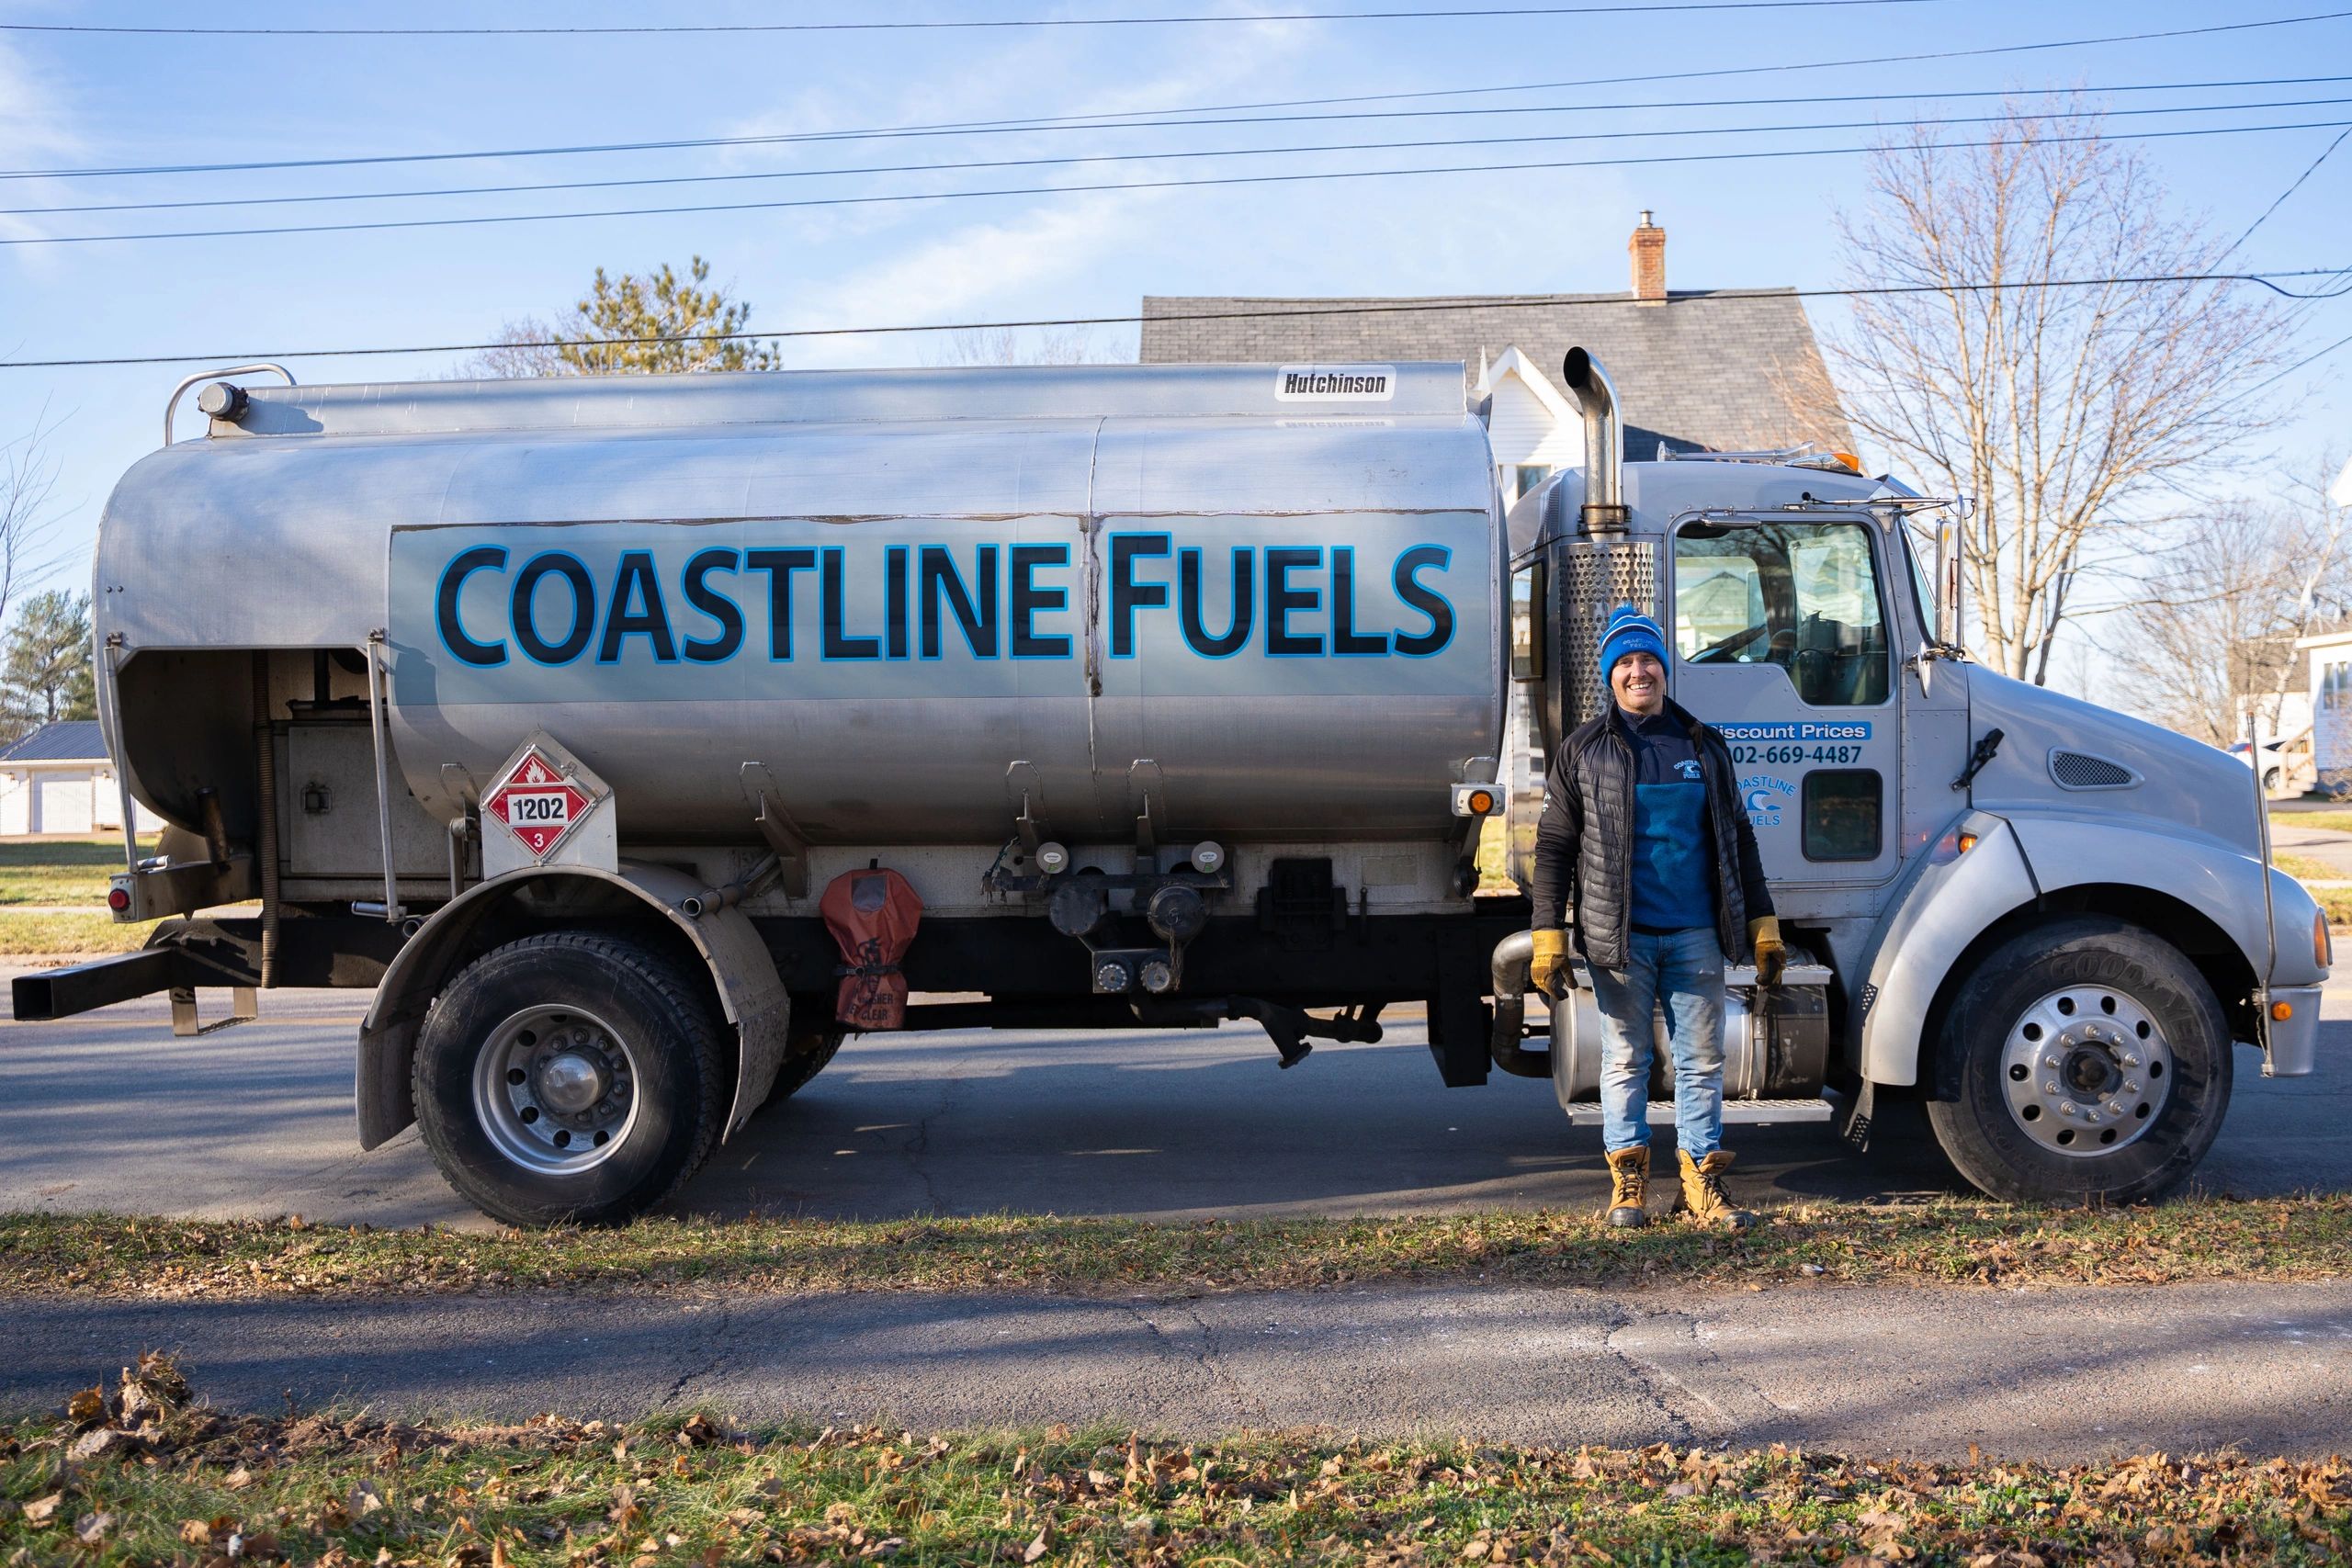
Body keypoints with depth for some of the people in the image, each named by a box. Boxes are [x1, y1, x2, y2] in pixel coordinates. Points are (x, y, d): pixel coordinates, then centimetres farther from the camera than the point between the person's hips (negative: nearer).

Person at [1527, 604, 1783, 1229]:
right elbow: (1555, 846, 2)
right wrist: (1548, 937, -5)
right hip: (1619, 937, -2)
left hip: (1696, 935, 2)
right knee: (1625, 1059, 5)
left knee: (1703, 1059, 4)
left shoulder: (1704, 746, 12)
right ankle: (1628, 1179, 14)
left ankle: (1702, 1179, 12)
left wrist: (1764, 927, 10)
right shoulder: (1582, 750, 5)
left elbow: (1737, 840, 15)